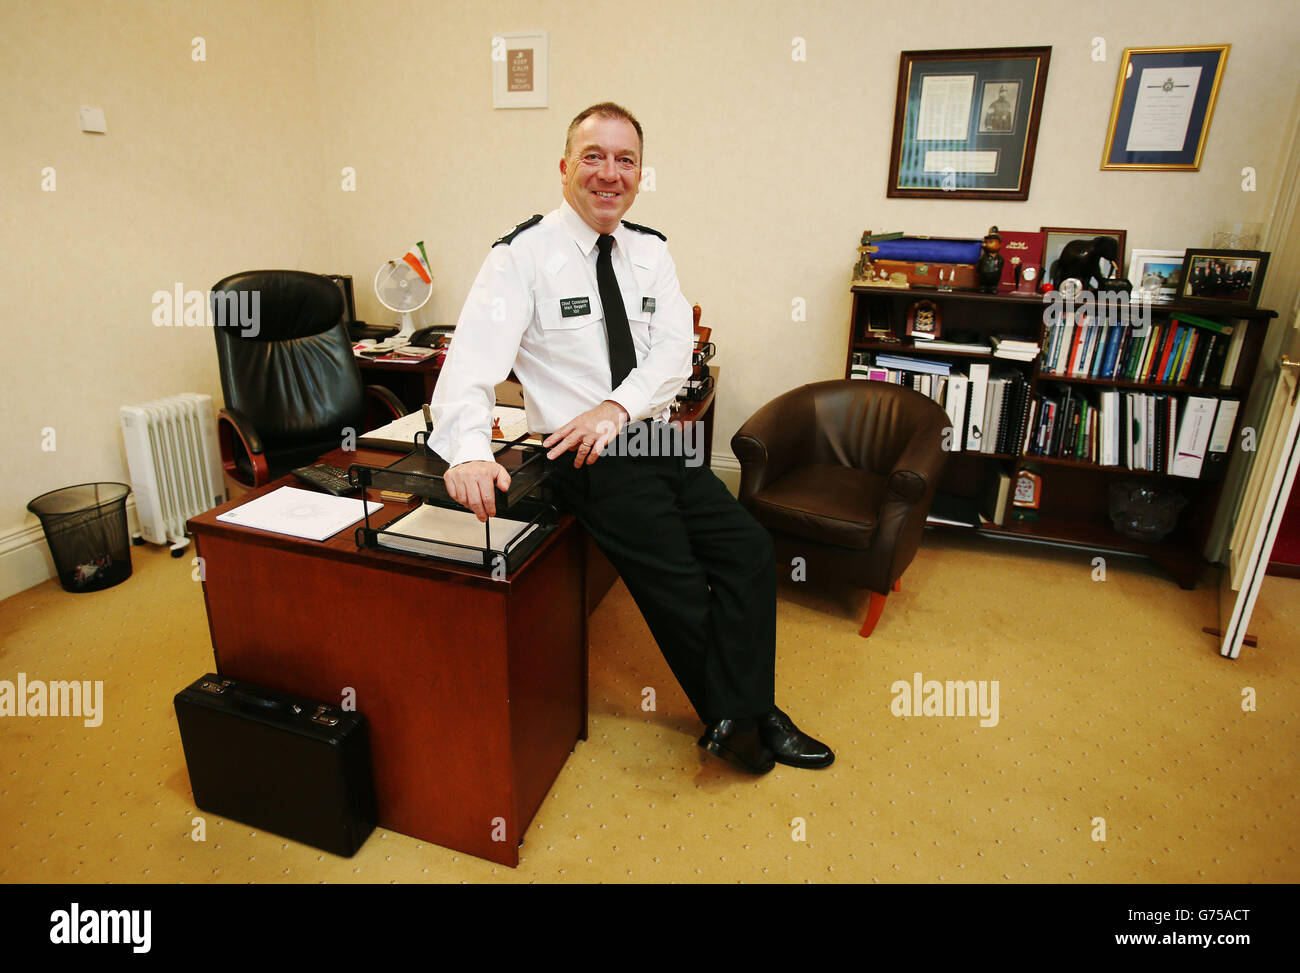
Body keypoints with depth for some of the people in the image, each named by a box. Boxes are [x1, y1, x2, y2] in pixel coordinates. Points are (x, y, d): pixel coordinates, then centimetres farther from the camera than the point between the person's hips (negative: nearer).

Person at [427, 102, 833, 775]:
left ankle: (736, 716, 9)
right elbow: (473, 362, -20)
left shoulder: (651, 251, 9)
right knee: (679, 585, -11)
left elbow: (674, 348, -3)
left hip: (657, 439, 6)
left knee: (750, 548, -6)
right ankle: (742, 716, 14)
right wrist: (470, 453, -39)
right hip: (588, 461, -5)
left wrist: (617, 407, -22)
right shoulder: (523, 255, -8)